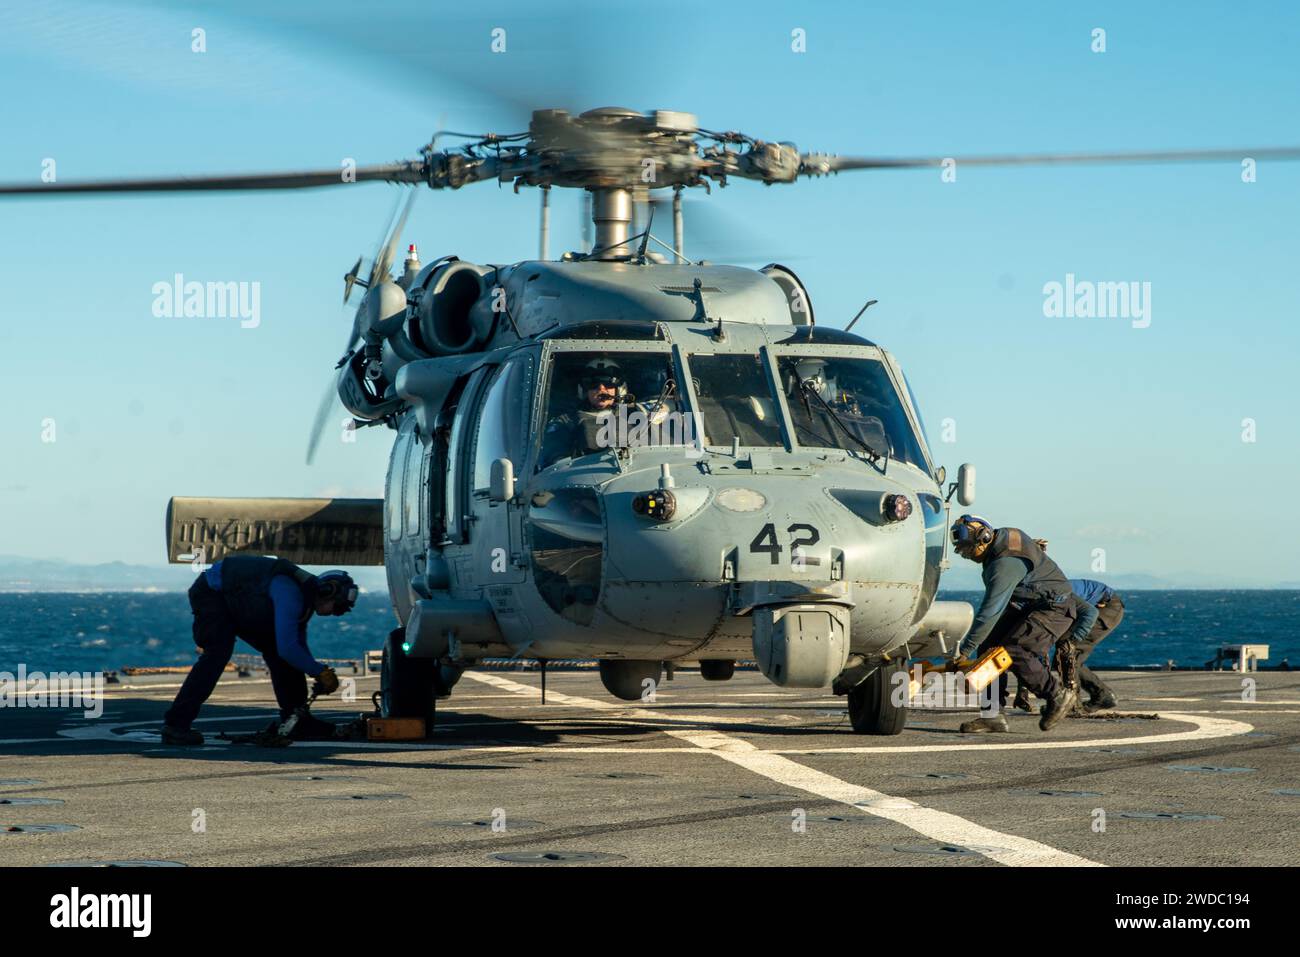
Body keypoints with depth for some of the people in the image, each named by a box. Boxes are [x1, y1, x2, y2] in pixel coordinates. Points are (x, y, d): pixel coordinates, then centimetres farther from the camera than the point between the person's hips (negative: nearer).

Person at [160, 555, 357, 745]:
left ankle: (296, 719, 10)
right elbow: (288, 648, -36)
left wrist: (317, 674, 1)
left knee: (275, 651, 4)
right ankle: (176, 724, -31)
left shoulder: (305, 597, 1)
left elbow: (298, 644, 13)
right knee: (218, 652, -27)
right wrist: (321, 672, -25)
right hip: (210, 593, -10)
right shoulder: (291, 594, -31)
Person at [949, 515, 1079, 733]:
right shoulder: (1003, 537, 1)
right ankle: (995, 715, -5)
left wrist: (966, 648, -28)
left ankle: (1059, 696, -6)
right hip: (1025, 607, 10)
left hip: (1054, 609, -10)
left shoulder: (1005, 564, -30)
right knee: (988, 647, -3)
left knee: (1012, 651, -25)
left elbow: (991, 611, -32)